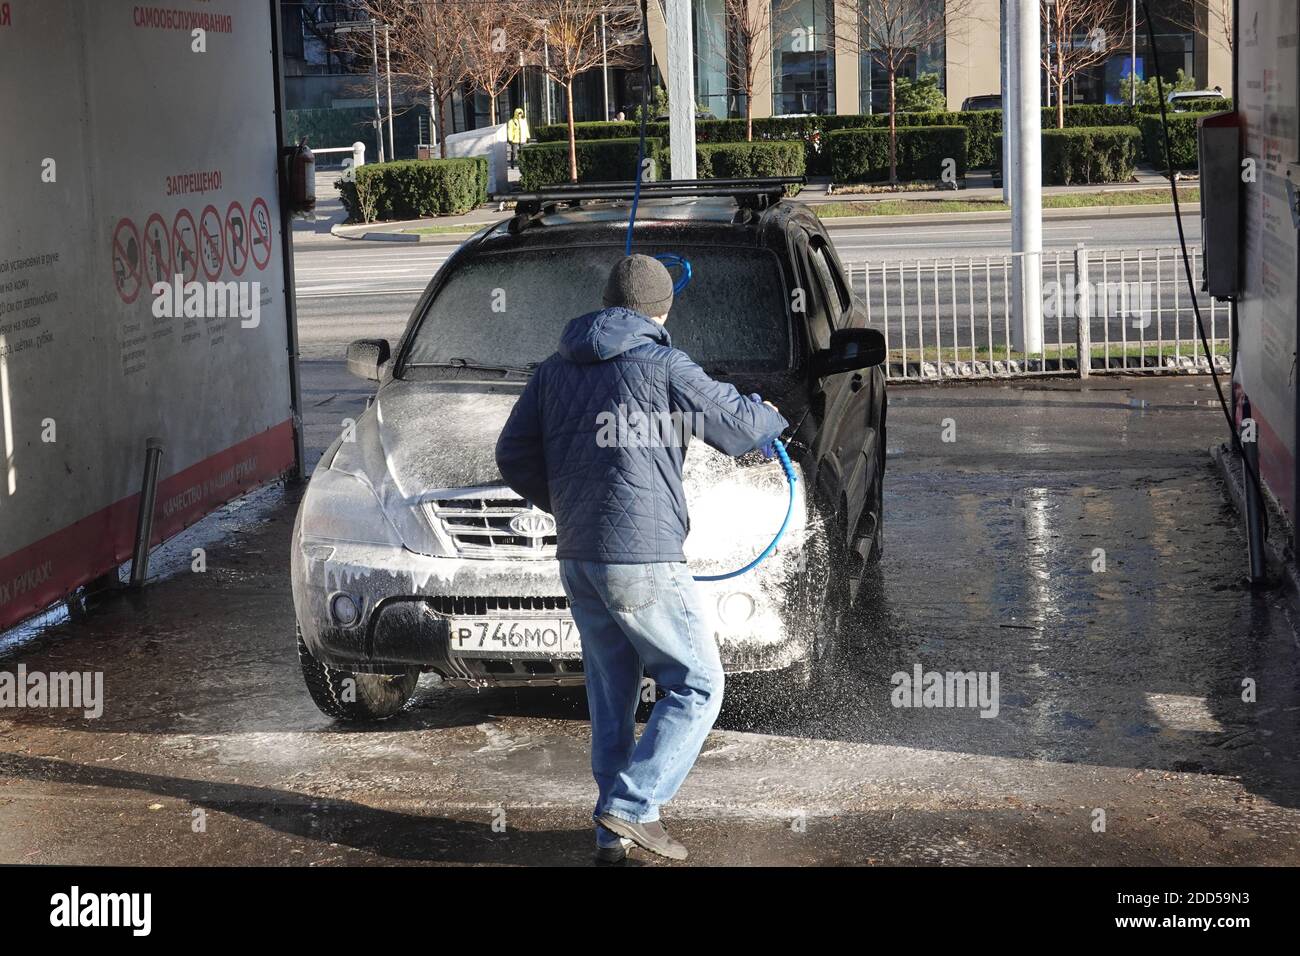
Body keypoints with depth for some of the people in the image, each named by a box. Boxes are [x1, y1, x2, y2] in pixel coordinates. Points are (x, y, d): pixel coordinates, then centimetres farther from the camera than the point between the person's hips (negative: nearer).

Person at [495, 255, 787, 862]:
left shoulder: (555, 371, 10)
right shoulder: (664, 367, -8)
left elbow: (514, 458, 11)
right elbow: (740, 428, -4)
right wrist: (771, 415, 19)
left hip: (578, 561, 7)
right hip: (643, 562, -7)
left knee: (611, 694, 15)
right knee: (696, 687, 4)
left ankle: (613, 835, 18)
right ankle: (631, 805, -6)